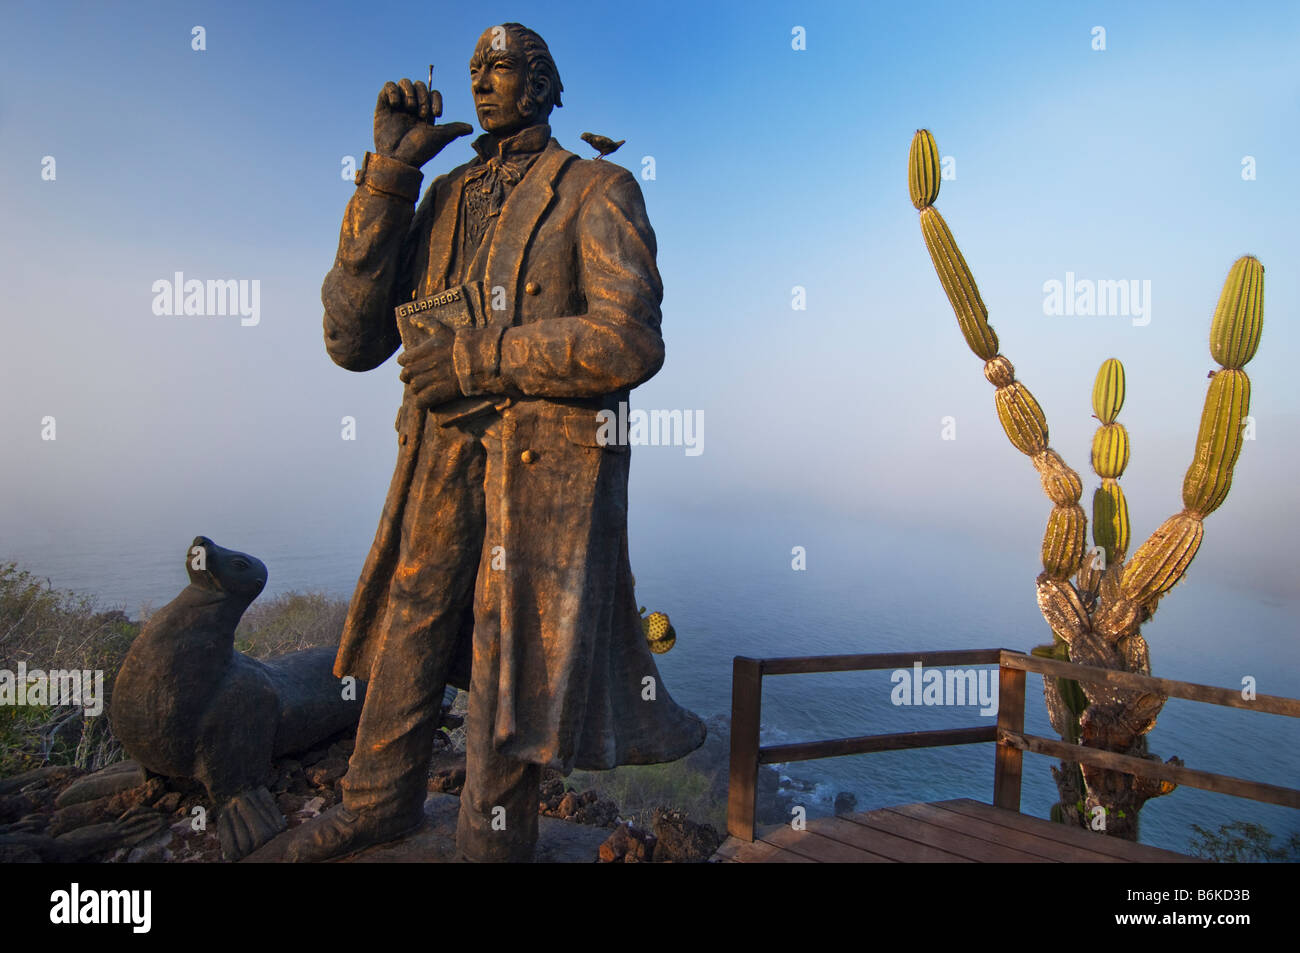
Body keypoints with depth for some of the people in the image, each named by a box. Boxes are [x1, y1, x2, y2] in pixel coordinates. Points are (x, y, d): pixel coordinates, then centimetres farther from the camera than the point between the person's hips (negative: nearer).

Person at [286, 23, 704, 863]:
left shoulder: (596, 190, -2)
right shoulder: (443, 199, 12)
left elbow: (630, 341, -18)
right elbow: (353, 340, 2)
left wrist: (471, 357, -15)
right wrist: (387, 175, -2)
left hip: (548, 470, -5)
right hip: (442, 461, 6)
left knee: (515, 660, 6)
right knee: (408, 636, 19)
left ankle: (494, 840, 31)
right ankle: (381, 802, 44)